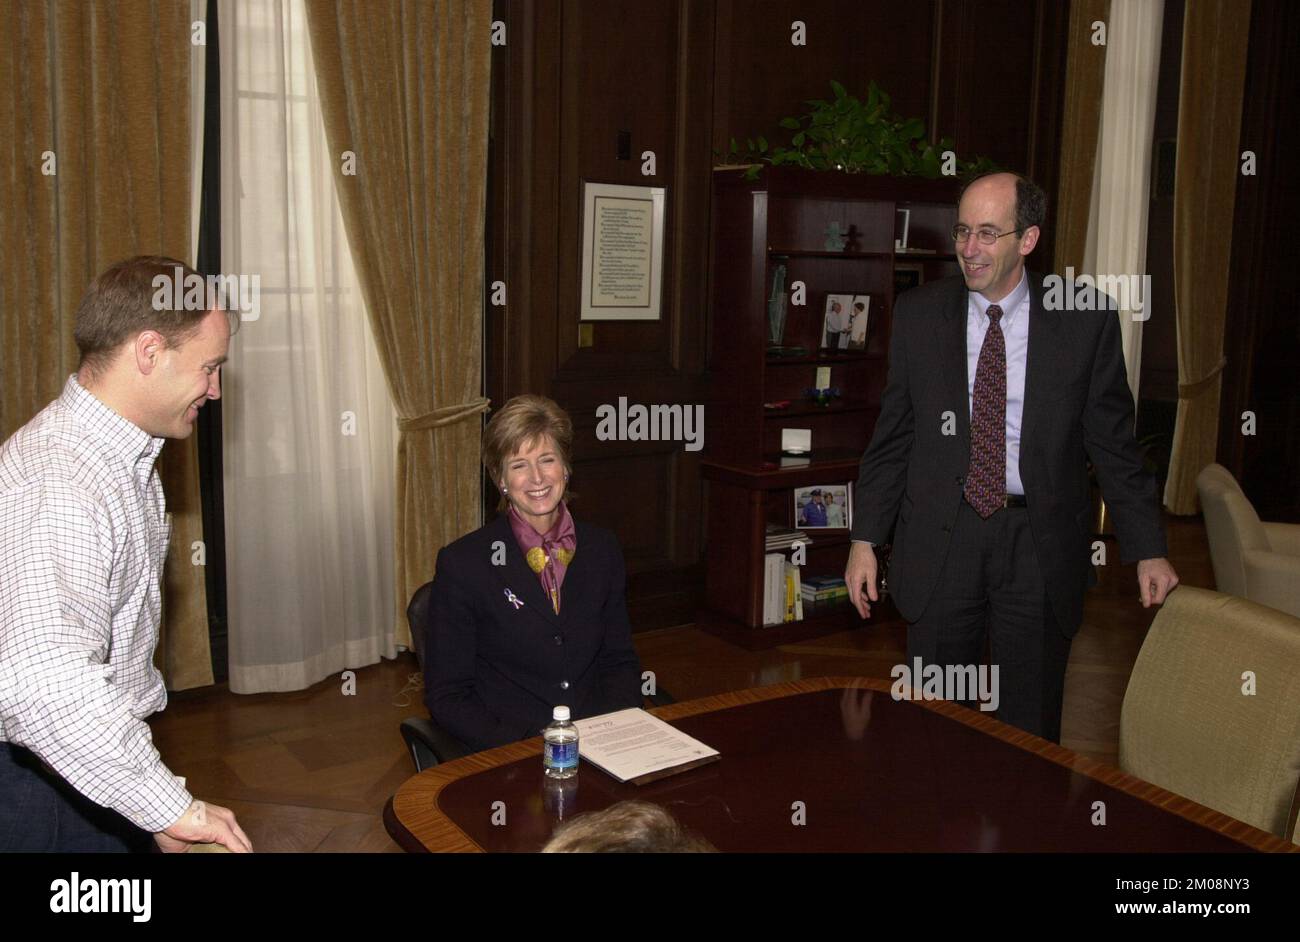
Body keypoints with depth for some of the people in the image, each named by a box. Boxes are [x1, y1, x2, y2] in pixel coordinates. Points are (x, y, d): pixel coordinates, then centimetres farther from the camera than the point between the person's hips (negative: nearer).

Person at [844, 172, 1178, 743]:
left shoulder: (1086, 321, -3)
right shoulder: (918, 315, 1)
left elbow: (1113, 443, 2)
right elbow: (892, 435, 5)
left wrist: (1146, 550, 0)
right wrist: (865, 539, 1)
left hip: (1040, 546, -1)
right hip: (940, 540, 1)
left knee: (1031, 728, 11)